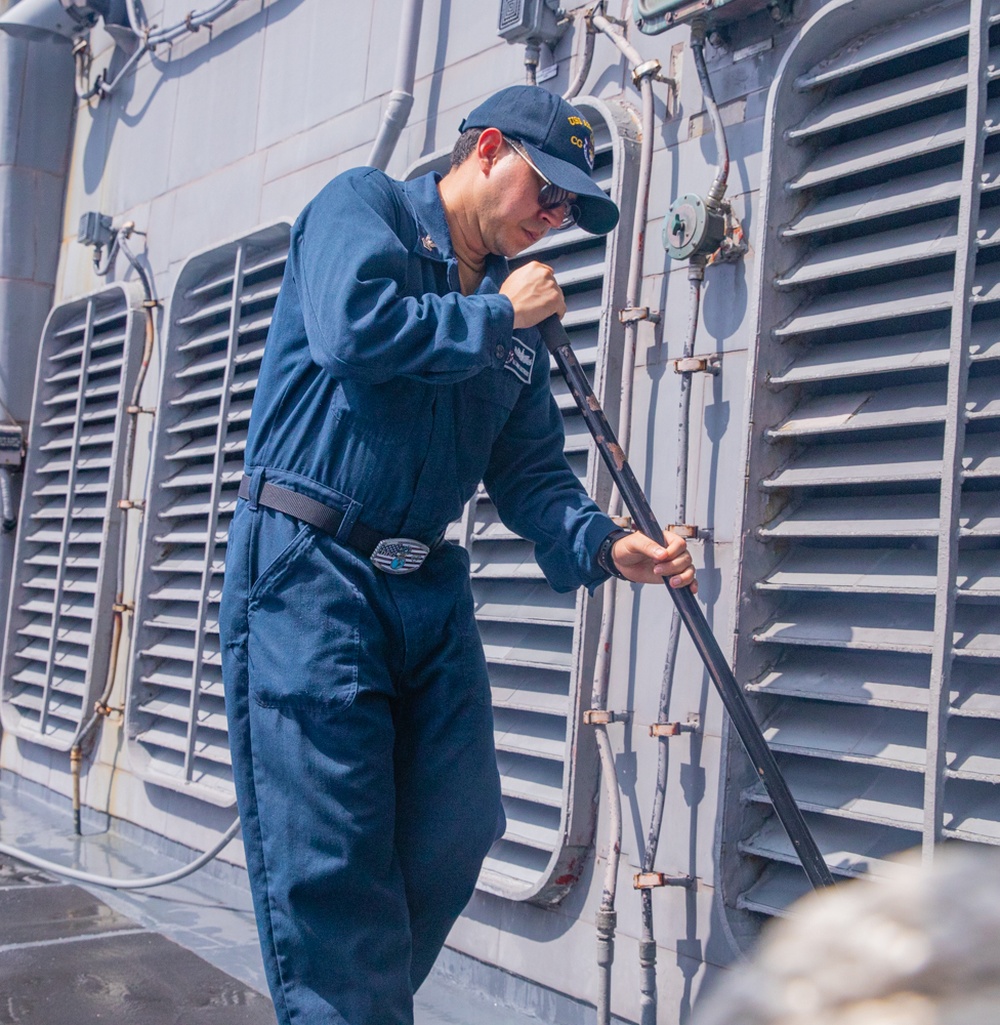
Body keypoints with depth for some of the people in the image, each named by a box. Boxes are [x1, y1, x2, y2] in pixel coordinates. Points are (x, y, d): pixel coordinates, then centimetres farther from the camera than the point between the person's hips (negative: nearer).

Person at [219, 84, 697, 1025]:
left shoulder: (518, 319, 18)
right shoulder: (364, 204, 0)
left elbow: (530, 471, 11)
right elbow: (356, 328, -21)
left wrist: (603, 546, -8)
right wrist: (497, 314, -7)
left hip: (429, 590, 7)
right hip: (308, 567, -6)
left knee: (455, 833, 3)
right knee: (330, 860, -6)